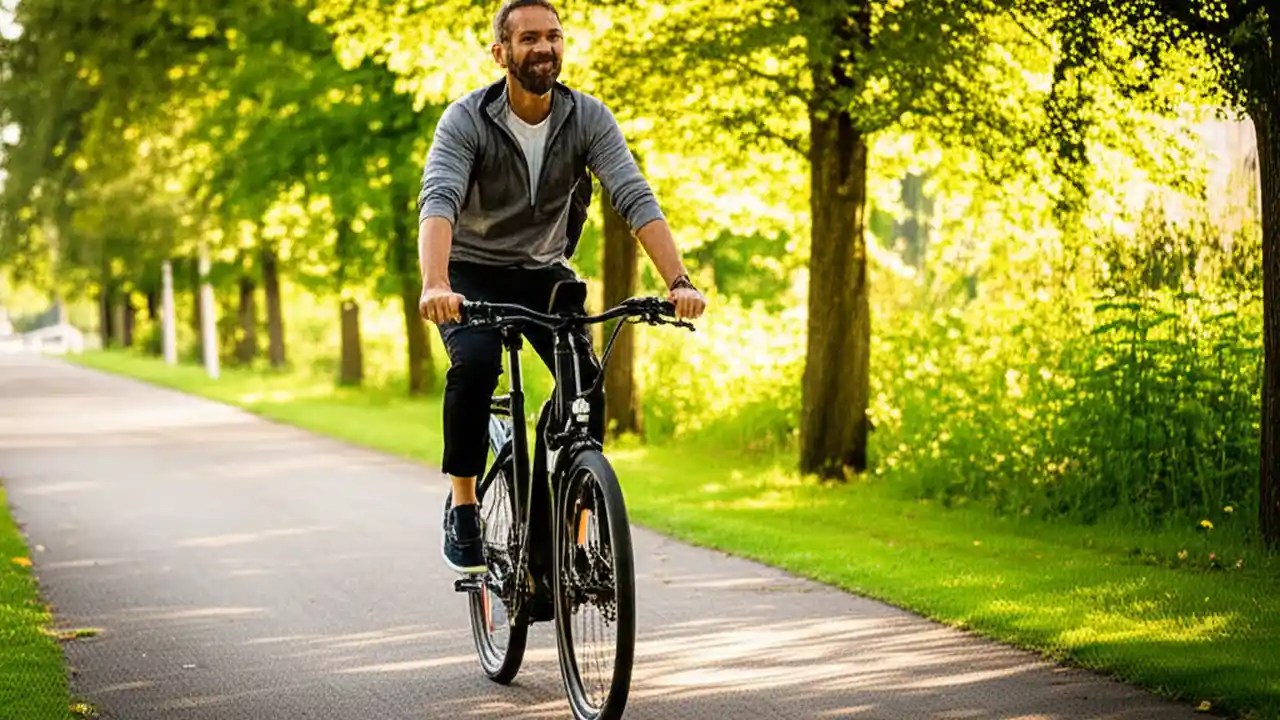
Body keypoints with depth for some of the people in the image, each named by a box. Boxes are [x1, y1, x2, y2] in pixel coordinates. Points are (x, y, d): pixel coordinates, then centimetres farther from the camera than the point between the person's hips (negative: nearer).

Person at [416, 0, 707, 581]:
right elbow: (438, 202, -34)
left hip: (545, 272, 2)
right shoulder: (466, 120, -20)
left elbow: (636, 200, -22)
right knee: (474, 364, -31)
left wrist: (678, 282, -37)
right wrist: (434, 285, -53)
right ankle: (462, 506, -15)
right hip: (473, 273, -2)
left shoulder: (589, 119, -13)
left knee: (586, 378, -19)